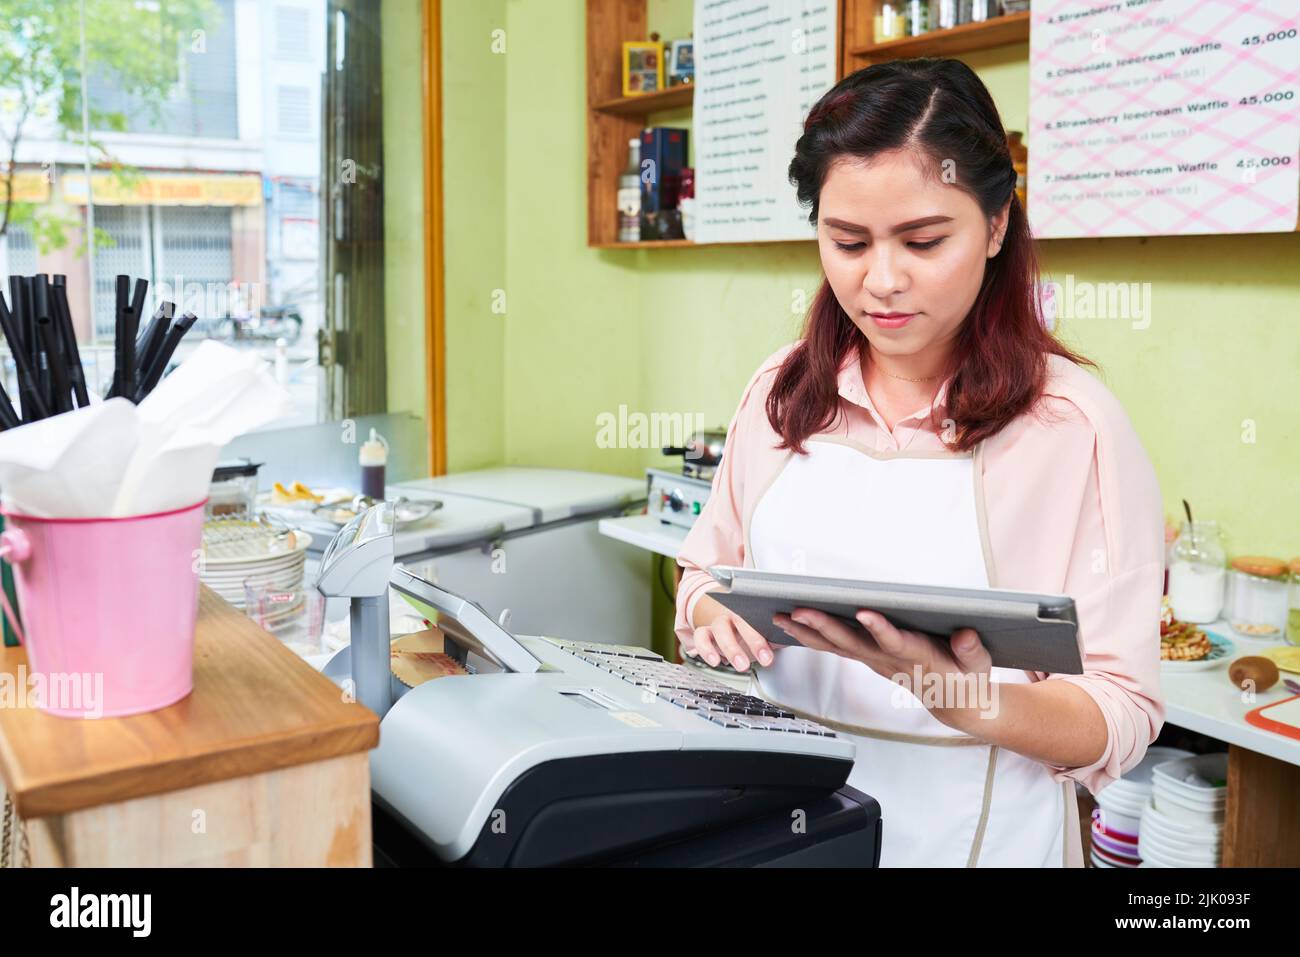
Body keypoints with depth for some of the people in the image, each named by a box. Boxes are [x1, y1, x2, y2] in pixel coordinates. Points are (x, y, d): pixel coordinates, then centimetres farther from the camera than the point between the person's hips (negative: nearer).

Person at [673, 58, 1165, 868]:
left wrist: (972, 701, -30)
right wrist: (709, 610, -13)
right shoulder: (780, 393, -1)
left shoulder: (1075, 426, -14)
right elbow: (706, 570, 9)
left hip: (966, 834, -3)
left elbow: (1123, 716, -12)